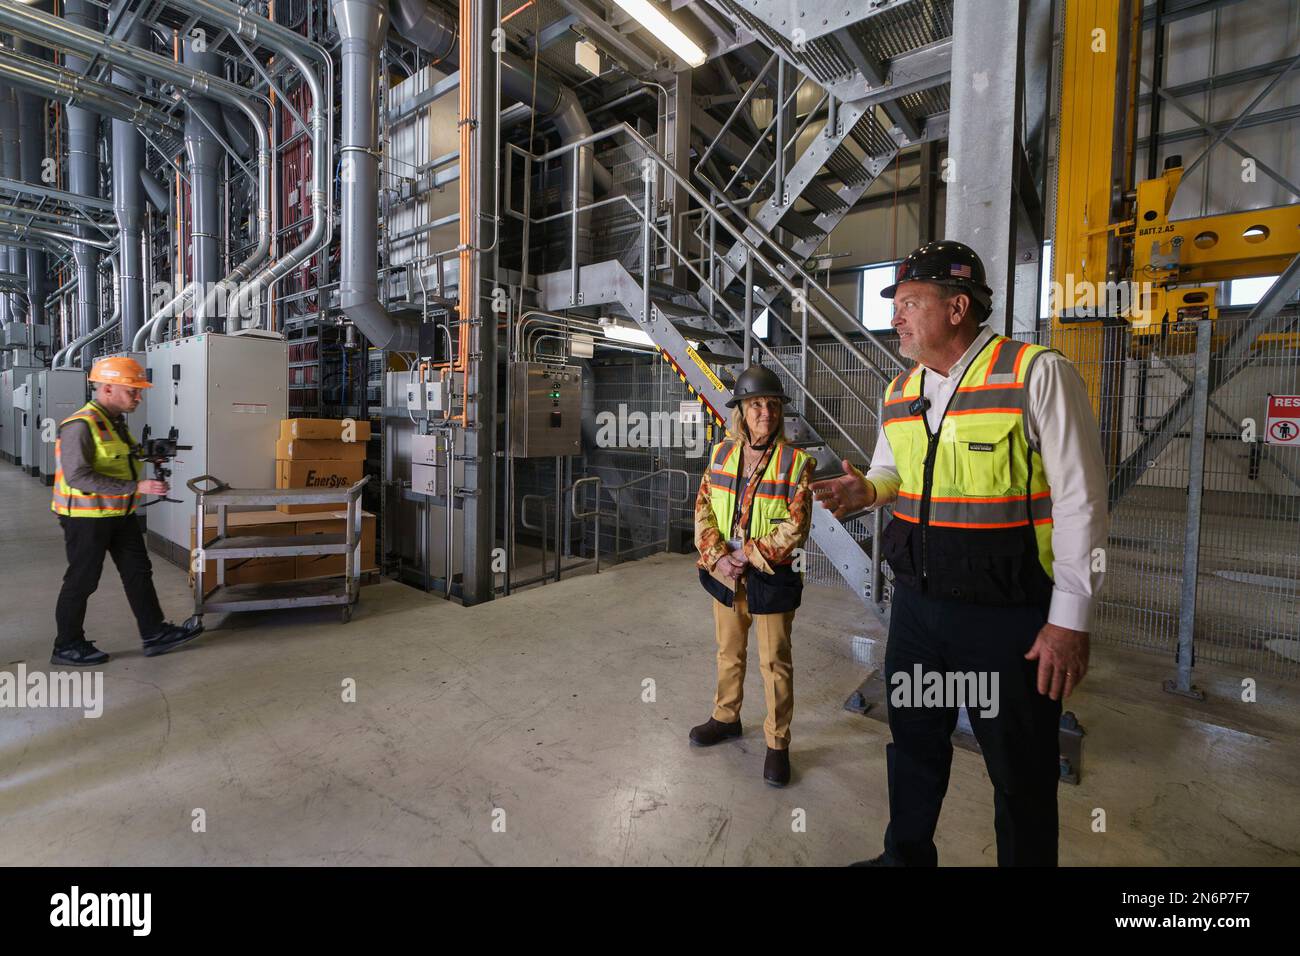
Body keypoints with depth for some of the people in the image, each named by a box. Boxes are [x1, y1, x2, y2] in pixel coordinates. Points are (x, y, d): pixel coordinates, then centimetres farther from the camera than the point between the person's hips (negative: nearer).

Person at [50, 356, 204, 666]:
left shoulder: (116, 421, 10)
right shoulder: (80, 425, -20)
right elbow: (78, 476, -27)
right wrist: (136, 487, -30)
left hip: (120, 515, 9)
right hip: (87, 517, -9)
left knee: (138, 572, 9)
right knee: (82, 581, 5)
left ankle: (155, 634, 17)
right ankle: (67, 647, 22)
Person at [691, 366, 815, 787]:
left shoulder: (795, 462, -11)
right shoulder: (721, 453, 1)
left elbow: (795, 528, -15)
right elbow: (703, 510, 1)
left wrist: (749, 556, -17)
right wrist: (717, 557, -12)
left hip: (771, 578, -4)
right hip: (724, 573, 4)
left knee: (775, 663, 7)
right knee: (729, 652, 21)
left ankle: (778, 743, 24)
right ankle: (726, 717, 41)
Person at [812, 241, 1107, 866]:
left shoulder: (1038, 374, -12)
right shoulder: (899, 391, 7)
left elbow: (1079, 502, -13)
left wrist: (1070, 620, -14)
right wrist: (866, 490, -4)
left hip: (1008, 616, -6)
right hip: (915, 603, 6)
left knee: (1021, 774, 12)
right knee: (912, 743, 22)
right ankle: (906, 855, 44)